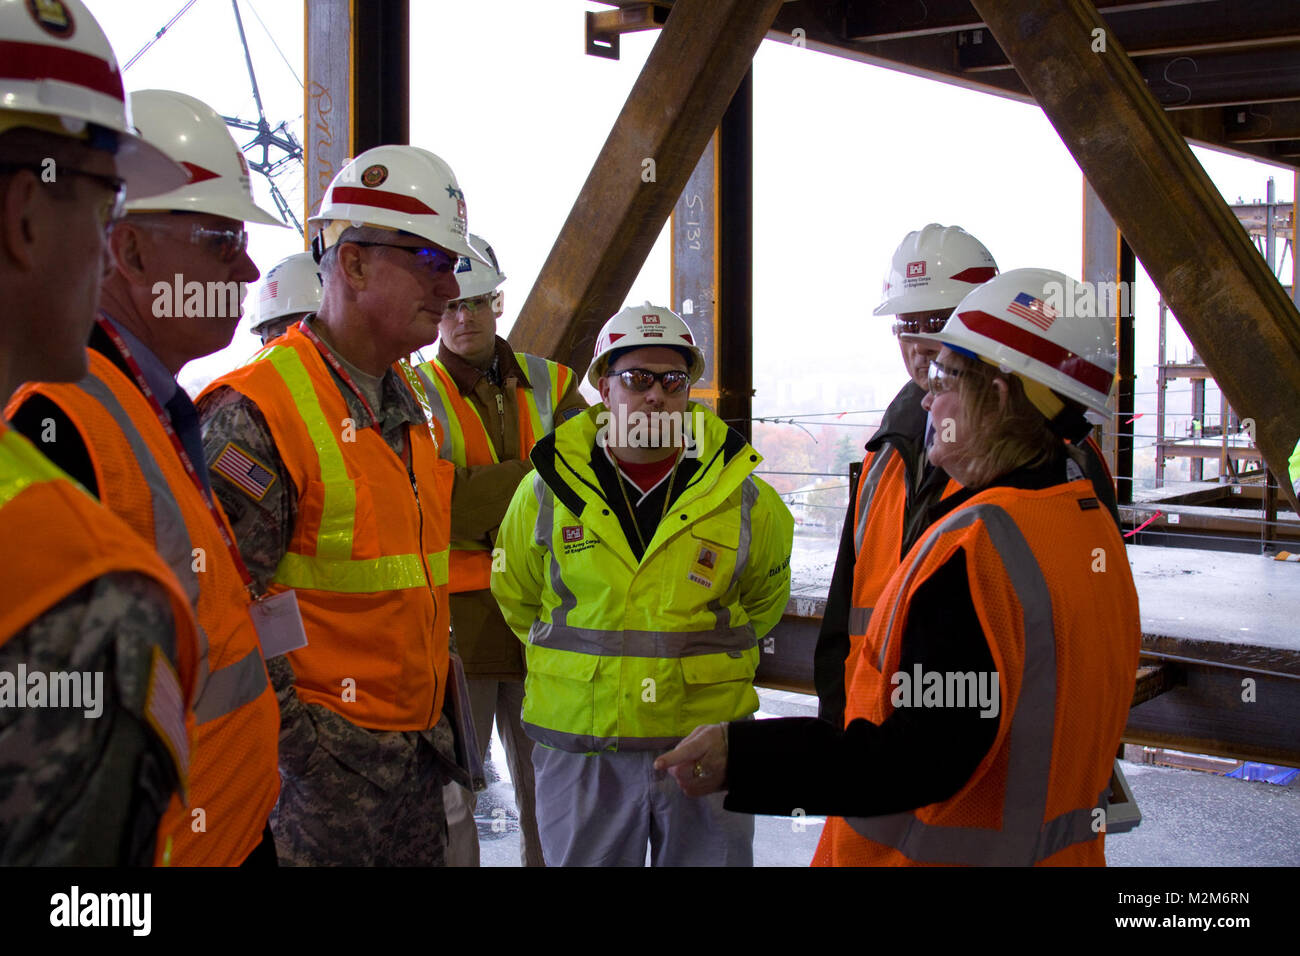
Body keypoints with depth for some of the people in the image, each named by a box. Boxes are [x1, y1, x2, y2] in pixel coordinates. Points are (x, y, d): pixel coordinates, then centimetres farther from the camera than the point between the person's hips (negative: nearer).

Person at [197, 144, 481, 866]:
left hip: (414, 749, 8)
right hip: (322, 761, -8)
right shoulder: (255, 413, -16)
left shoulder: (407, 405, 12)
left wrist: (429, 719, 18)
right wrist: (302, 743, -17)